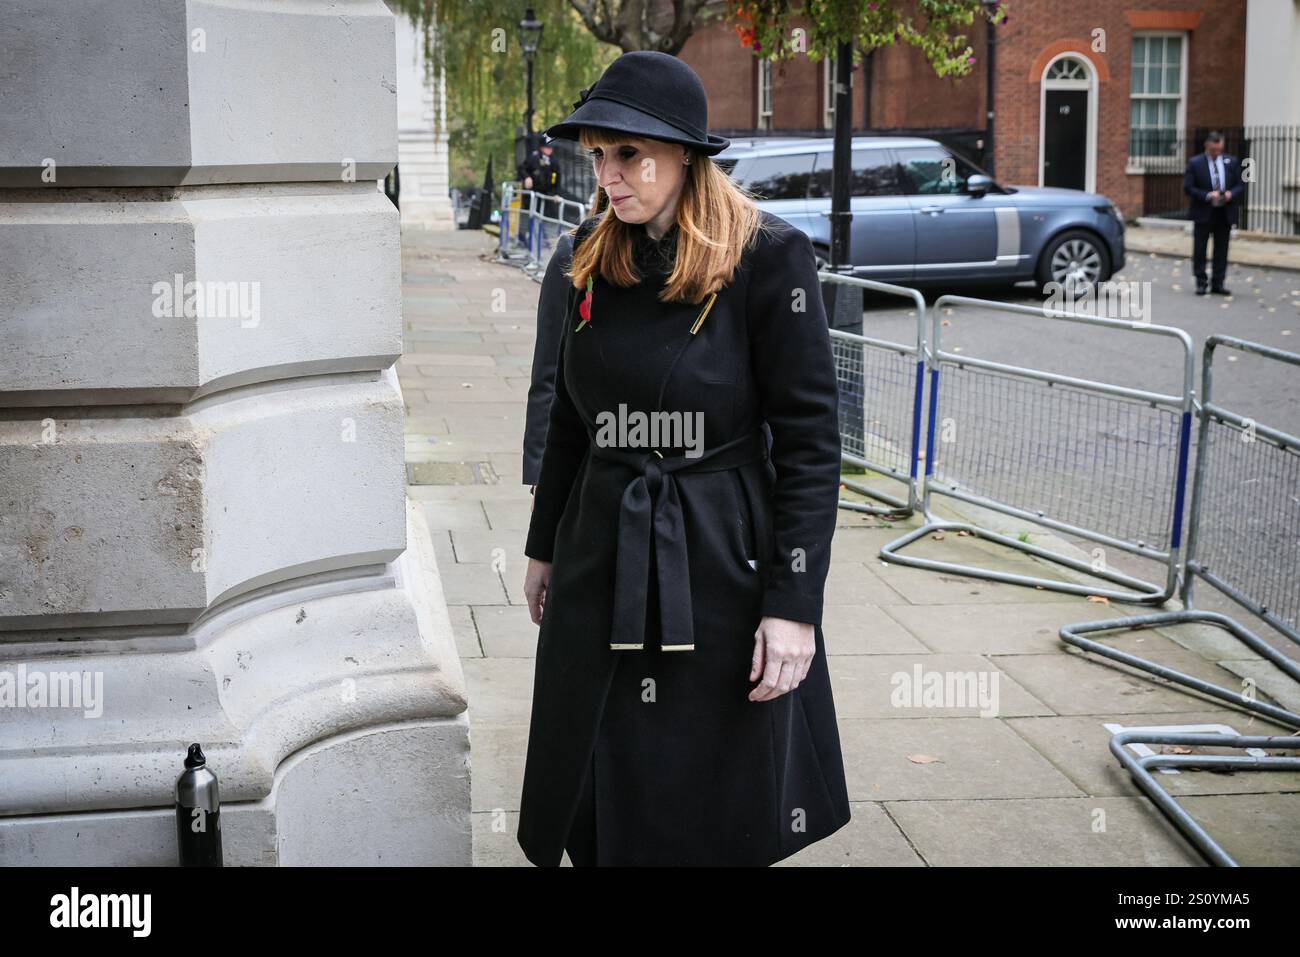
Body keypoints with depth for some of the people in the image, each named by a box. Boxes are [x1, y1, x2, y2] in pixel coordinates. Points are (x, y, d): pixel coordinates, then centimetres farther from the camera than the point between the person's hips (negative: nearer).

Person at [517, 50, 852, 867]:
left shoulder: (770, 256, -14)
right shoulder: (595, 254, 4)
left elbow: (811, 439, -14)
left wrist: (795, 603, -16)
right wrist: (545, 546, 18)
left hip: (721, 565, -5)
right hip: (601, 561, 5)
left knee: (717, 821, 8)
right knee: (598, 812, 14)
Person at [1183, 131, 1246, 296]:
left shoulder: (1231, 162, 6)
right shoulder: (1195, 163, -4)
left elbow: (1240, 185, 8)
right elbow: (1188, 188, -8)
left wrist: (1231, 194, -13)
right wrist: (1207, 196, -19)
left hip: (1225, 213, 3)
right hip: (1203, 213, -3)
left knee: (1221, 250, 6)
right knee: (1199, 249, 2)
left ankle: (1218, 283, 13)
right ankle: (1201, 283, 12)